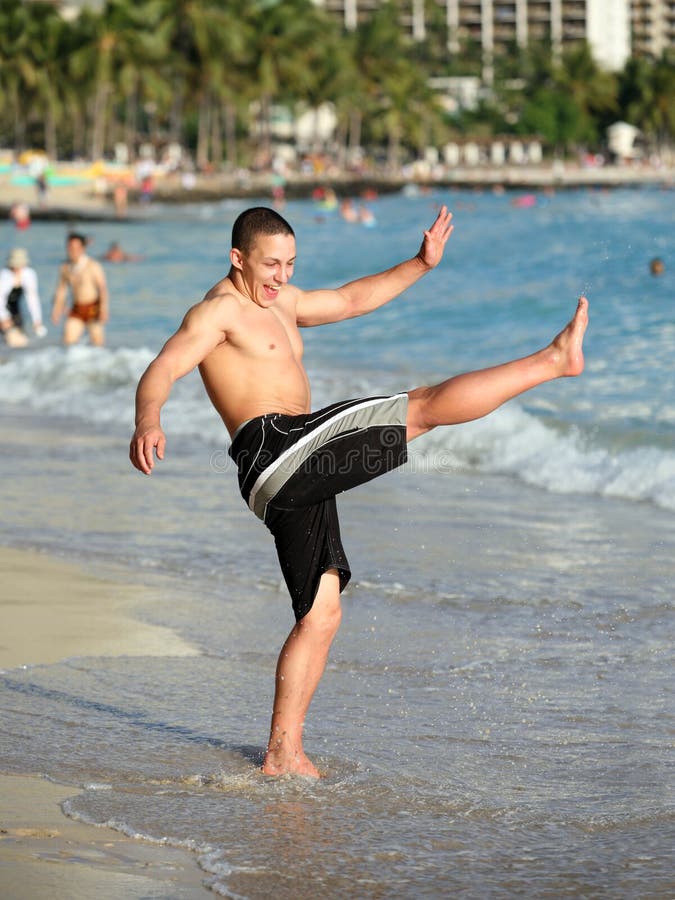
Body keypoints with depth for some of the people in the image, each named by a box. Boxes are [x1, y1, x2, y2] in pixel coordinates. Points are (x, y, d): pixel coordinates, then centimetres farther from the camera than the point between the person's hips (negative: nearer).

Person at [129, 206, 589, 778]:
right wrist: (148, 424, -39)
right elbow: (162, 371, -18)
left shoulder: (279, 302, 26)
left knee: (321, 615, 9)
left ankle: (283, 754, 11)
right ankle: (555, 360, 0)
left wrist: (420, 265, 23)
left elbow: (353, 300, 34)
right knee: (426, 407, -8)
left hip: (300, 481, 10)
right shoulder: (220, 310, -4)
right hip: (276, 447, -10)